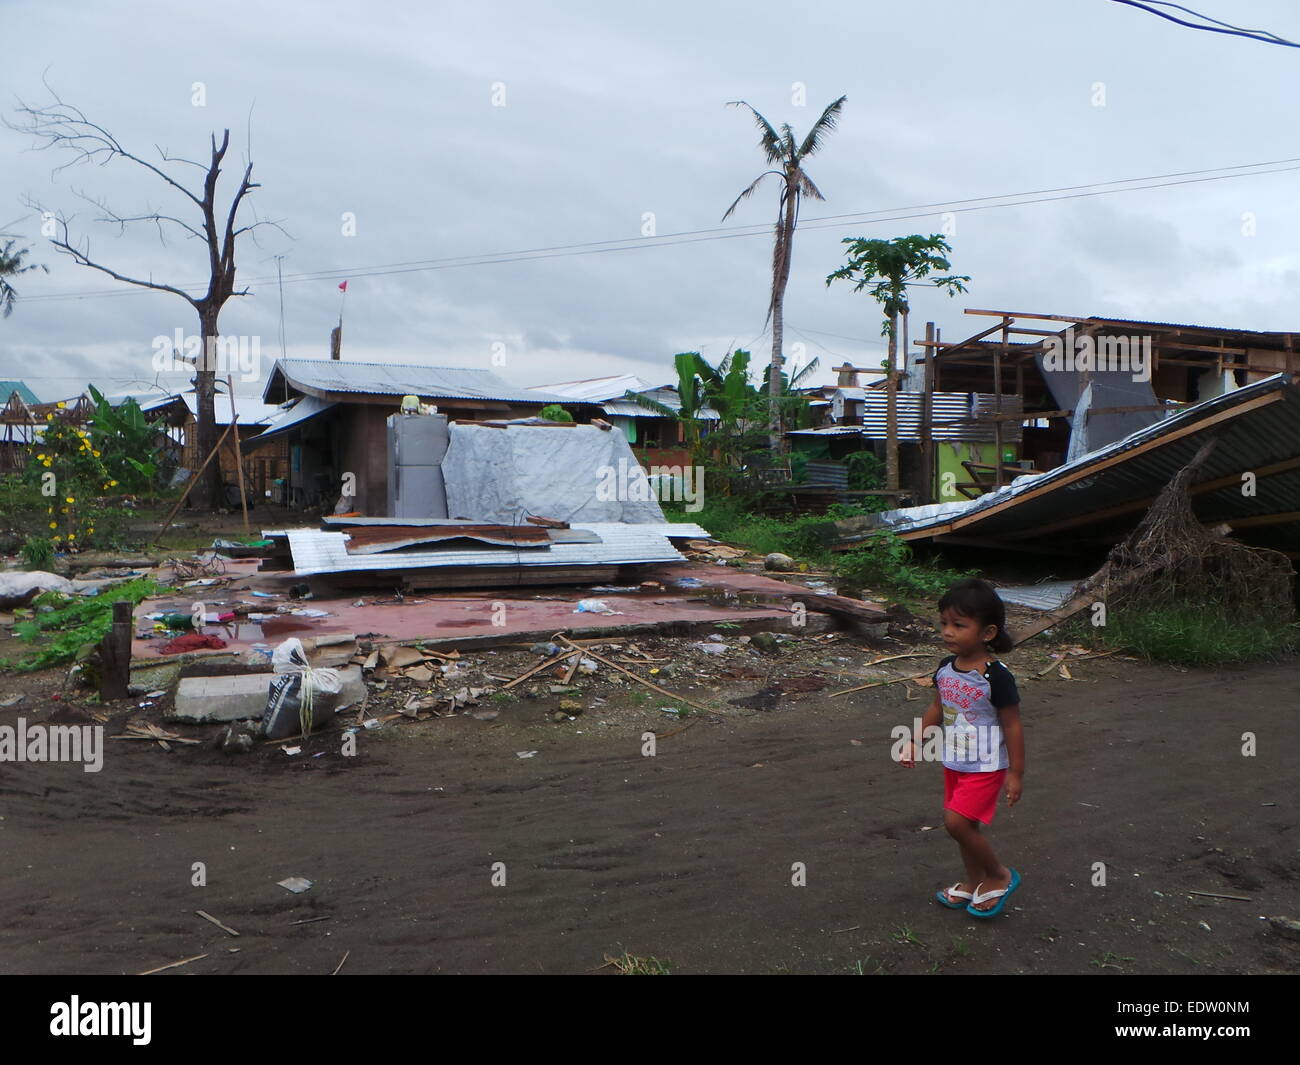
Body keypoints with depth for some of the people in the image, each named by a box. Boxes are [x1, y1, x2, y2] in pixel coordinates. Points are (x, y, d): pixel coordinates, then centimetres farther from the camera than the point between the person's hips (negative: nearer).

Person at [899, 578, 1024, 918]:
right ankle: (974, 882, 35)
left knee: (957, 822, -13)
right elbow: (937, 708, 12)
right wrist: (915, 742, 10)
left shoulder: (996, 677, -22)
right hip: (954, 762, 7)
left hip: (985, 766, -7)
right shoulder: (946, 669, -3)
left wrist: (1016, 773, -12)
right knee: (964, 824, 16)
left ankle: (1000, 877, 9)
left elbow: (1012, 726, -15)